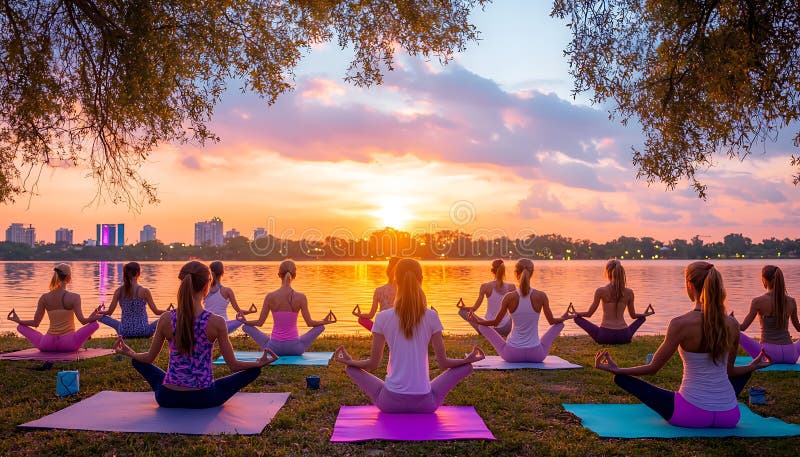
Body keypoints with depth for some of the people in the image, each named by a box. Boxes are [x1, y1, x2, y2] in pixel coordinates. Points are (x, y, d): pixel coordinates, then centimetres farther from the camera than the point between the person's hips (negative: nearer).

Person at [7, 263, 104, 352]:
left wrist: (18, 320, 22)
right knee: (95, 324, 2)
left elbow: (35, 323, 8)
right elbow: (83, 320, -16)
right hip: (68, 344, -4)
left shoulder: (44, 298, 3)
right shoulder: (73, 297, -7)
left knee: (20, 327, 23)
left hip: (47, 345, 4)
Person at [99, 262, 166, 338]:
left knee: (101, 316, 25)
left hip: (124, 332, 4)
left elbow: (109, 313, 6)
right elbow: (156, 312, -5)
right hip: (142, 332, -3)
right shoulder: (144, 291, -10)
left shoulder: (119, 291, -1)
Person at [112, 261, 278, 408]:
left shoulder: (166, 319, -9)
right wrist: (260, 363, 6)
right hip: (204, 398, -3)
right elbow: (233, 365, -9)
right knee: (254, 370, 14)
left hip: (167, 398, 3)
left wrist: (129, 353, 25)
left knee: (138, 361, 28)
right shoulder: (216, 322, -16)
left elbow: (149, 358, 6)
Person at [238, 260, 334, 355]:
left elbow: (260, 322, -2)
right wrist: (325, 322, 13)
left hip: (274, 347, 1)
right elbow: (309, 323, -6)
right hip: (294, 348, -1)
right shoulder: (301, 297, -11)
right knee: (321, 326, 20)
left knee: (246, 327, 20)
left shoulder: (270, 296, -9)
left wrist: (244, 321, 18)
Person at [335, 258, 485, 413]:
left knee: (351, 368, 21)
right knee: (466, 366, 18)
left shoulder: (382, 318, -6)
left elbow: (373, 363, 1)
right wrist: (469, 359, 17)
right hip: (425, 403, 0)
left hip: (390, 402, 0)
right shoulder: (431, 317, -6)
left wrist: (348, 361, 20)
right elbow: (443, 362, 0)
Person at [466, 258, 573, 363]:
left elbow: (496, 322, 0)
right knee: (560, 324, 24)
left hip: (511, 354, -1)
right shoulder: (541, 296, -10)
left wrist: (477, 321, 19)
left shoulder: (510, 297, -12)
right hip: (536, 355, 1)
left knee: (482, 326, 19)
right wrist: (564, 318, 25)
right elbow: (551, 321, 3)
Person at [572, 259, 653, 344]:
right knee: (642, 318, 32)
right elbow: (633, 315, 14)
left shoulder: (601, 291, -7)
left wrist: (575, 314, 17)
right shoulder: (629, 292, 0)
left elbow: (589, 313, -1)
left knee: (578, 318, 17)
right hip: (623, 337, 3)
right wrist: (645, 314, 35)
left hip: (605, 336, -3)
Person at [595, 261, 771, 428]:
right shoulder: (732, 325, -3)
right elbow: (729, 371, 11)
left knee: (622, 378, 9)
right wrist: (754, 366, 32)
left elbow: (653, 368, -9)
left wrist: (616, 369, 4)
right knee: (745, 370, 37)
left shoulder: (680, 324, -17)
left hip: (692, 415, -5)